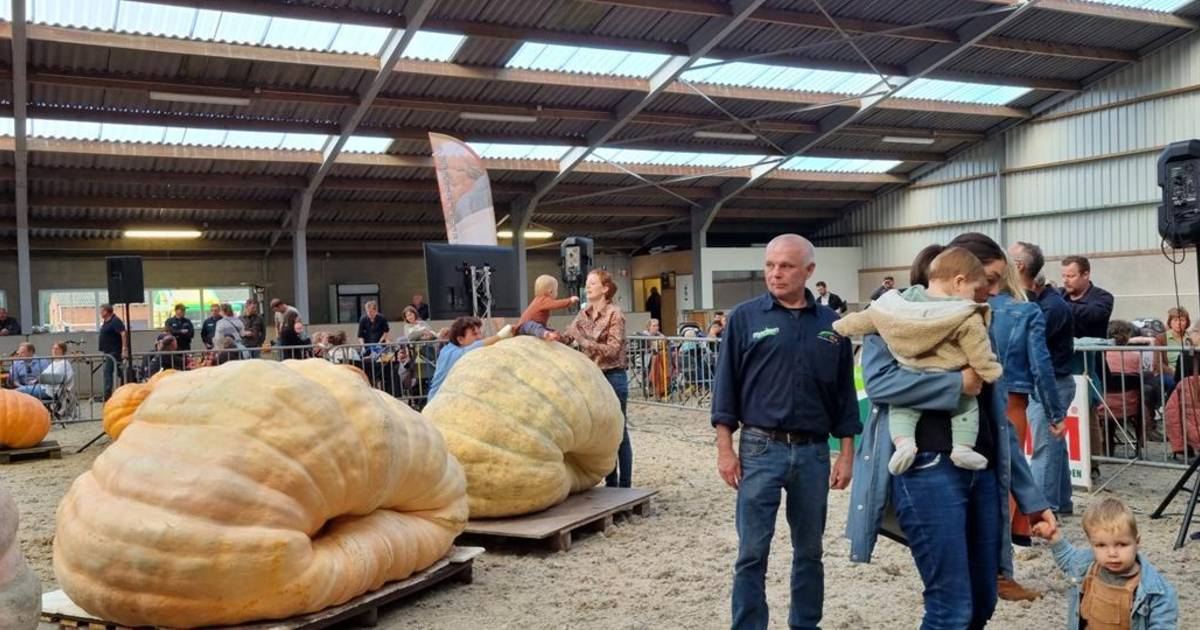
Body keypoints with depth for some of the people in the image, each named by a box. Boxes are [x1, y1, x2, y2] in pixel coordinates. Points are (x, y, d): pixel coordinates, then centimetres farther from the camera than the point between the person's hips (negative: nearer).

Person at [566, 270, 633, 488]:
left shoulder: (614, 314, -11)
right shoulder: (584, 313, 8)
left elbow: (613, 349, -18)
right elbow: (569, 334, 8)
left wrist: (584, 341, -23)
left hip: (612, 377, -7)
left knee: (618, 432, 1)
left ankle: (625, 486, 10)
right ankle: (610, 483, 24)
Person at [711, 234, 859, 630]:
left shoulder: (831, 325, 6)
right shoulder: (745, 317, -1)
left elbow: (844, 393, 10)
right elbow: (726, 386, -1)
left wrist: (846, 454, 6)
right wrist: (725, 448, -5)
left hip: (813, 452, 3)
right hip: (761, 449, -3)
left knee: (809, 551, 14)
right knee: (752, 552, 1)